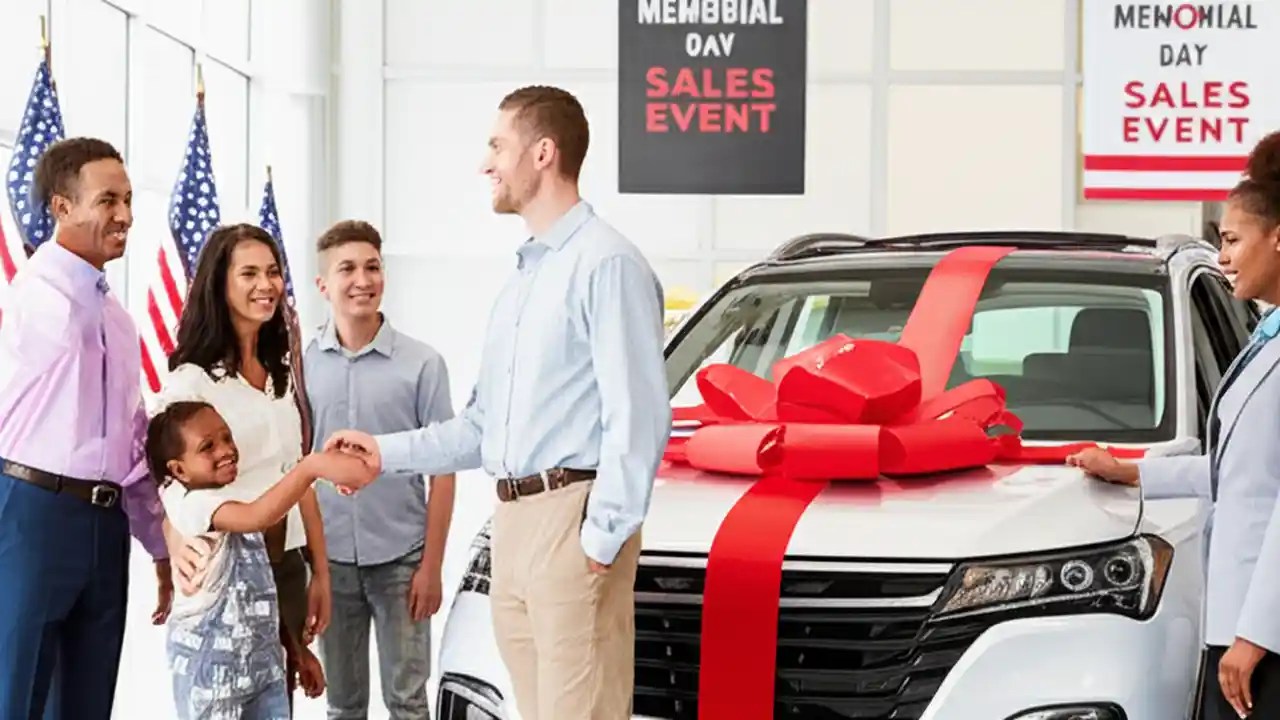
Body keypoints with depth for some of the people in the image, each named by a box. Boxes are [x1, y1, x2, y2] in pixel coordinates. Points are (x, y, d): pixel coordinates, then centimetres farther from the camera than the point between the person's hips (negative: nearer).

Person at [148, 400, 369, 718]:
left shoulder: (231, 504, 13)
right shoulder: (192, 503, -16)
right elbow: (257, 518, -37)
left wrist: (295, 648, 19)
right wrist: (312, 466, -48)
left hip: (262, 658, 8)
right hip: (211, 662, -8)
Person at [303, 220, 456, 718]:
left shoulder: (422, 364, -5)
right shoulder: (304, 364, 1)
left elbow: (442, 470, -2)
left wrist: (431, 565, -6)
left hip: (400, 558, -2)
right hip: (330, 558, 2)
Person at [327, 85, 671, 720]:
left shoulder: (604, 263, -9)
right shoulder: (522, 278, 21)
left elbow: (638, 416, -16)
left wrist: (603, 536, -19)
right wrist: (387, 452, 15)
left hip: (570, 518, -9)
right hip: (513, 524, 9)